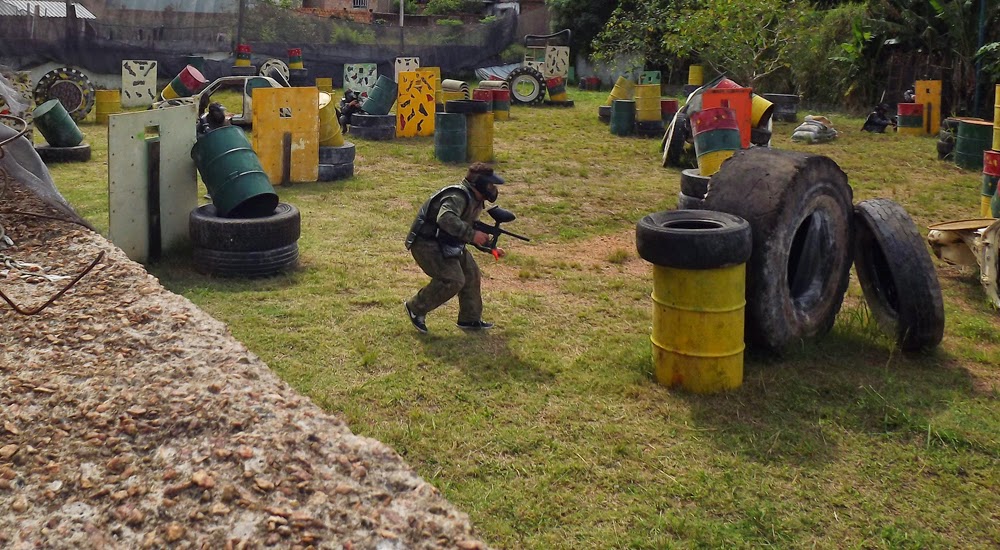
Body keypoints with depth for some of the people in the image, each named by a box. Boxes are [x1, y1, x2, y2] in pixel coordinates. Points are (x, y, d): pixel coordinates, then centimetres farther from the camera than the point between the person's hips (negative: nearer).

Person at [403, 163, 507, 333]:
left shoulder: (475, 201, 11)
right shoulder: (458, 196, -23)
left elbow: (471, 228, 26)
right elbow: (445, 218, -42)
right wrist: (472, 235, -40)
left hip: (446, 244, 11)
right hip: (427, 244, -11)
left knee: (471, 274, 9)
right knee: (453, 280, -20)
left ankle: (470, 319, 21)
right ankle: (415, 308, -4)